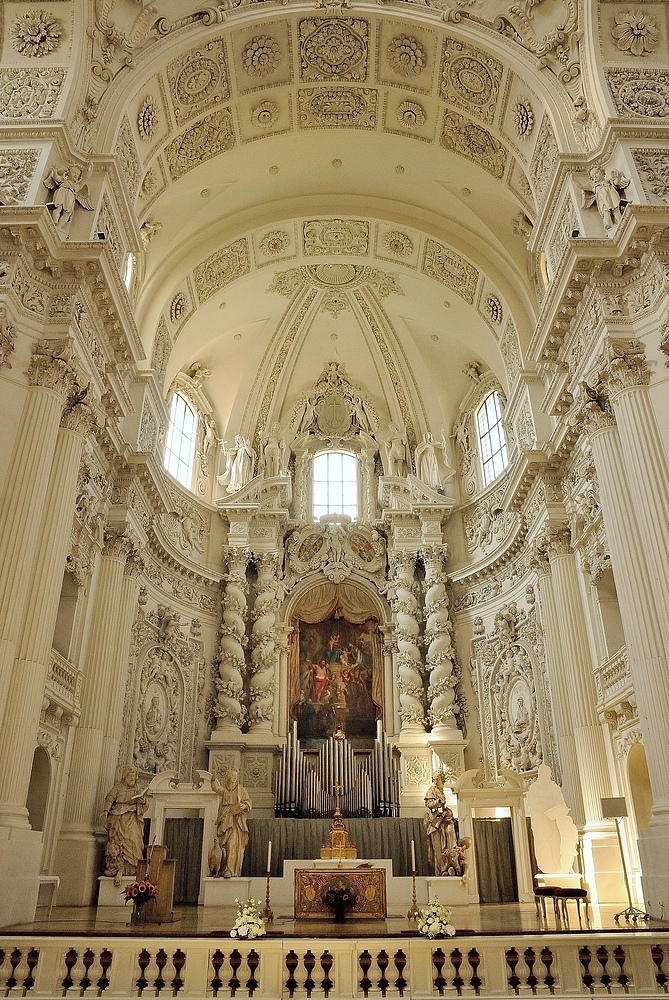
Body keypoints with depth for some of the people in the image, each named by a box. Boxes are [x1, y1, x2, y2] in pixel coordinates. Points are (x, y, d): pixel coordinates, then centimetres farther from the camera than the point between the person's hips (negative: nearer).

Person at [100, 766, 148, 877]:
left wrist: (143, 801, -10)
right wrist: (105, 811, -20)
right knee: (115, 842, -13)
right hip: (118, 820, -2)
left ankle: (129, 869, -10)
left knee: (132, 842, -11)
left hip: (132, 821, 2)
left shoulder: (137, 790, 18)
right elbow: (110, 799, -3)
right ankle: (114, 868, -11)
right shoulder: (118, 787, 10)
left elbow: (145, 804, 14)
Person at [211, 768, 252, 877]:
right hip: (225, 821, 1)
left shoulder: (241, 790, 11)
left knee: (234, 846, -10)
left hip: (237, 822, -1)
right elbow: (216, 788, -15)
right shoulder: (223, 788, 8)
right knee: (224, 846, 0)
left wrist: (244, 805, -19)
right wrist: (214, 780, -36)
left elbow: (248, 802, 5)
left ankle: (230, 871, -12)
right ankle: (222, 869, 12)